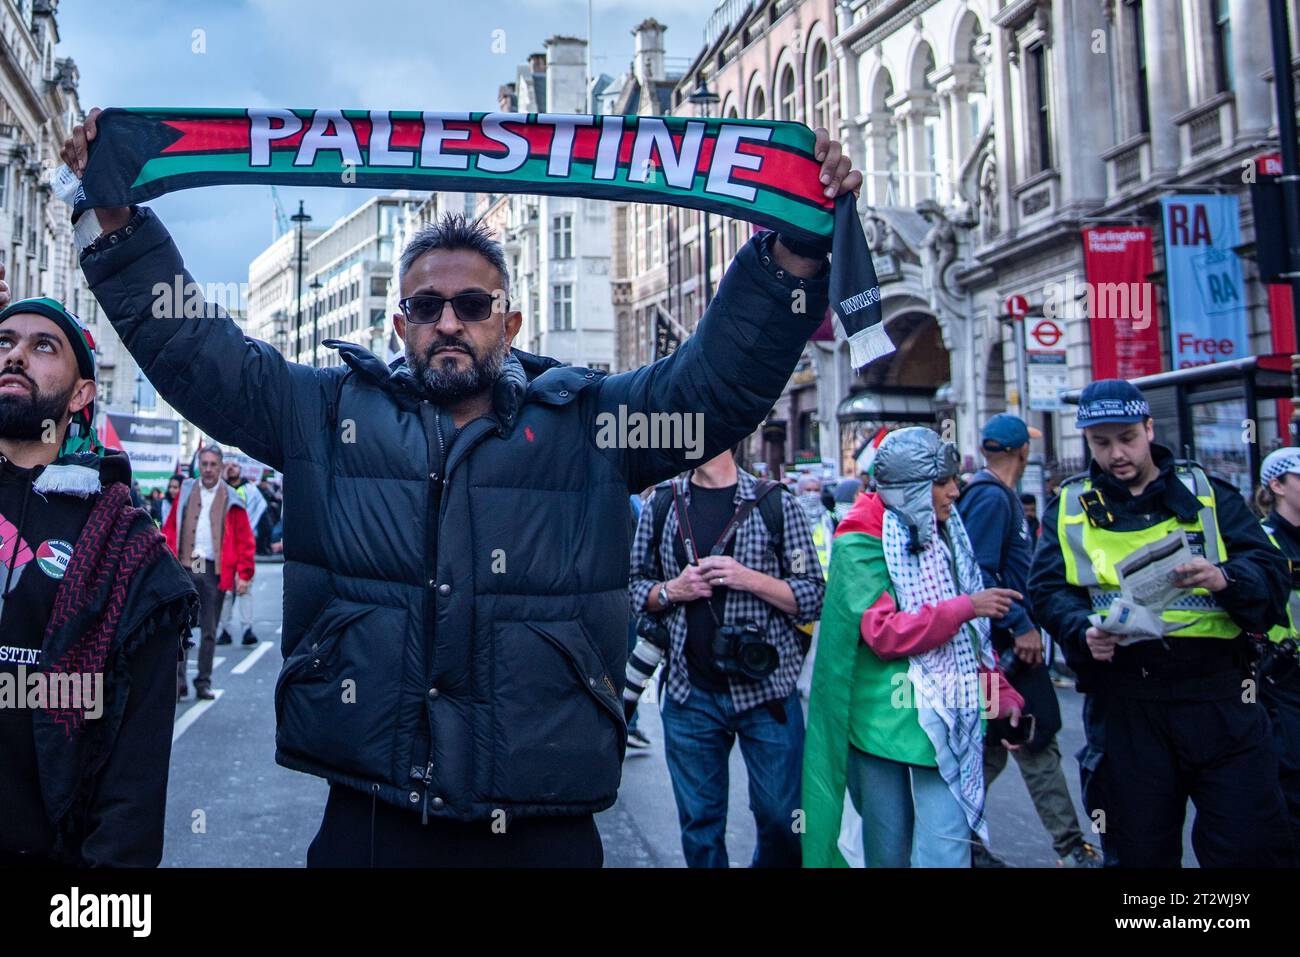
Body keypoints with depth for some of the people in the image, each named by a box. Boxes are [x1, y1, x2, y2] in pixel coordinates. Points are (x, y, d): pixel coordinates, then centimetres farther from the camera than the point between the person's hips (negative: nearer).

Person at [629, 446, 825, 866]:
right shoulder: (661, 505, 6)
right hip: (690, 694, 2)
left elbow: (813, 598, -3)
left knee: (783, 821, 7)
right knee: (699, 827, 11)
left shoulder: (776, 504, -2)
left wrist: (750, 579, -17)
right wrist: (671, 591, -8)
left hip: (766, 691, -2)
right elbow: (633, 586, 12)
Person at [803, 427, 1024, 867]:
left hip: (947, 713, 4)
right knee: (888, 847, 9)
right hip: (883, 713, -4)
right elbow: (883, 633, -17)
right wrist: (963, 607, -20)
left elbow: (972, 629, 18)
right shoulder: (861, 543, -7)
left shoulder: (947, 533, 13)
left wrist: (999, 693, 9)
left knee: (949, 841, -4)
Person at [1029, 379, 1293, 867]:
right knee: (1139, 851, 10)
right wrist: (1084, 630, -19)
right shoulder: (1069, 506, 11)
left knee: (1249, 846, 0)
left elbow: (1271, 572, 0)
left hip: (1216, 694, 0)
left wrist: (1225, 579, -21)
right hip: (1121, 702, 1)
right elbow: (1047, 590, 1)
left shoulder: (1207, 492, 9)